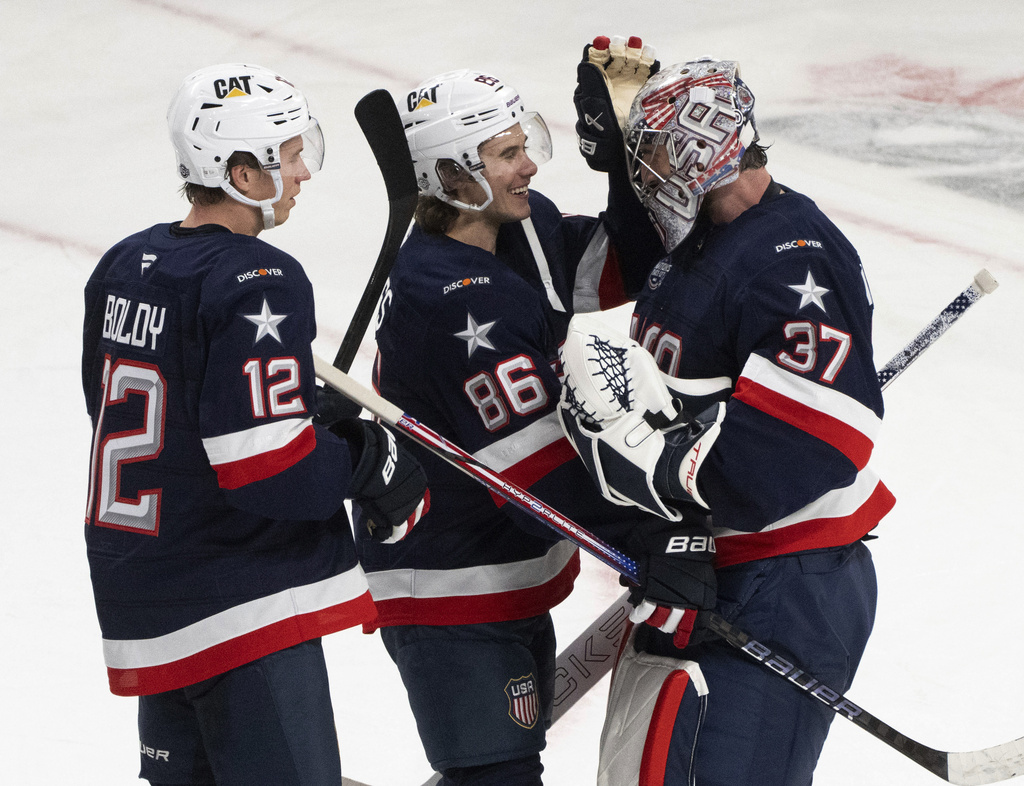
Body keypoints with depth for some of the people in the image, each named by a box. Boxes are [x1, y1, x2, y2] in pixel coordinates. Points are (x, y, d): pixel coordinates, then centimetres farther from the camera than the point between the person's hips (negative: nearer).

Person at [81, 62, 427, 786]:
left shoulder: (124, 266, 8)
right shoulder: (257, 282, -18)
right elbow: (266, 468, -24)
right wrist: (368, 462, -7)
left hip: (143, 600, 9)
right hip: (246, 615, -9)